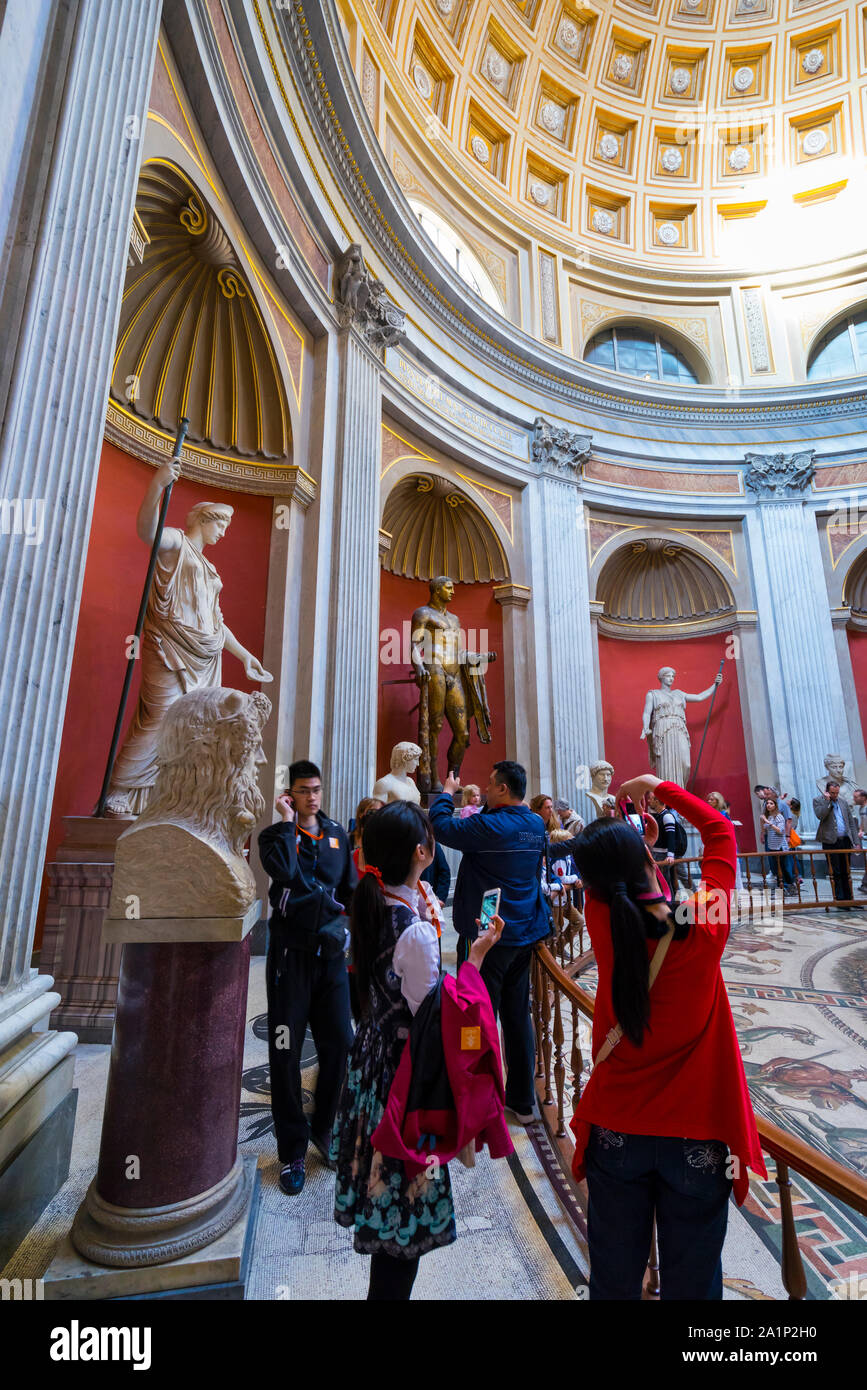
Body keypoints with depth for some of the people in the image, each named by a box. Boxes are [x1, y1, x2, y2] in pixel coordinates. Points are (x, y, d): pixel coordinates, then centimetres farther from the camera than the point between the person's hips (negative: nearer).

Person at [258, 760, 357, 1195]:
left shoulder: (337, 834, 7)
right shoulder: (275, 835, -4)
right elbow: (283, 870, -26)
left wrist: (347, 927, 5)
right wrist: (287, 822, -20)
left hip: (331, 953, 3)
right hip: (291, 953, -3)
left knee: (339, 1044, 7)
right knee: (286, 1053, 5)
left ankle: (323, 1130, 30)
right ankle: (292, 1151, 23)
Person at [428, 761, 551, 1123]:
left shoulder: (489, 826, -22)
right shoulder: (536, 825, 2)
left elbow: (441, 825, -15)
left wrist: (447, 792, 1)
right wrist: (485, 804, 12)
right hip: (525, 934, 7)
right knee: (518, 1015, 17)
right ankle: (522, 1100, 30)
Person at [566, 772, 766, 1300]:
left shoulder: (604, 927, -20)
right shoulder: (705, 927, -22)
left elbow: (601, 872, 0)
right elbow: (719, 828, -8)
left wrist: (626, 800, 3)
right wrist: (659, 786, -1)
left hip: (616, 1133, 1)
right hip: (697, 1134, -1)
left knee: (615, 1279, 22)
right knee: (691, 1280, 21)